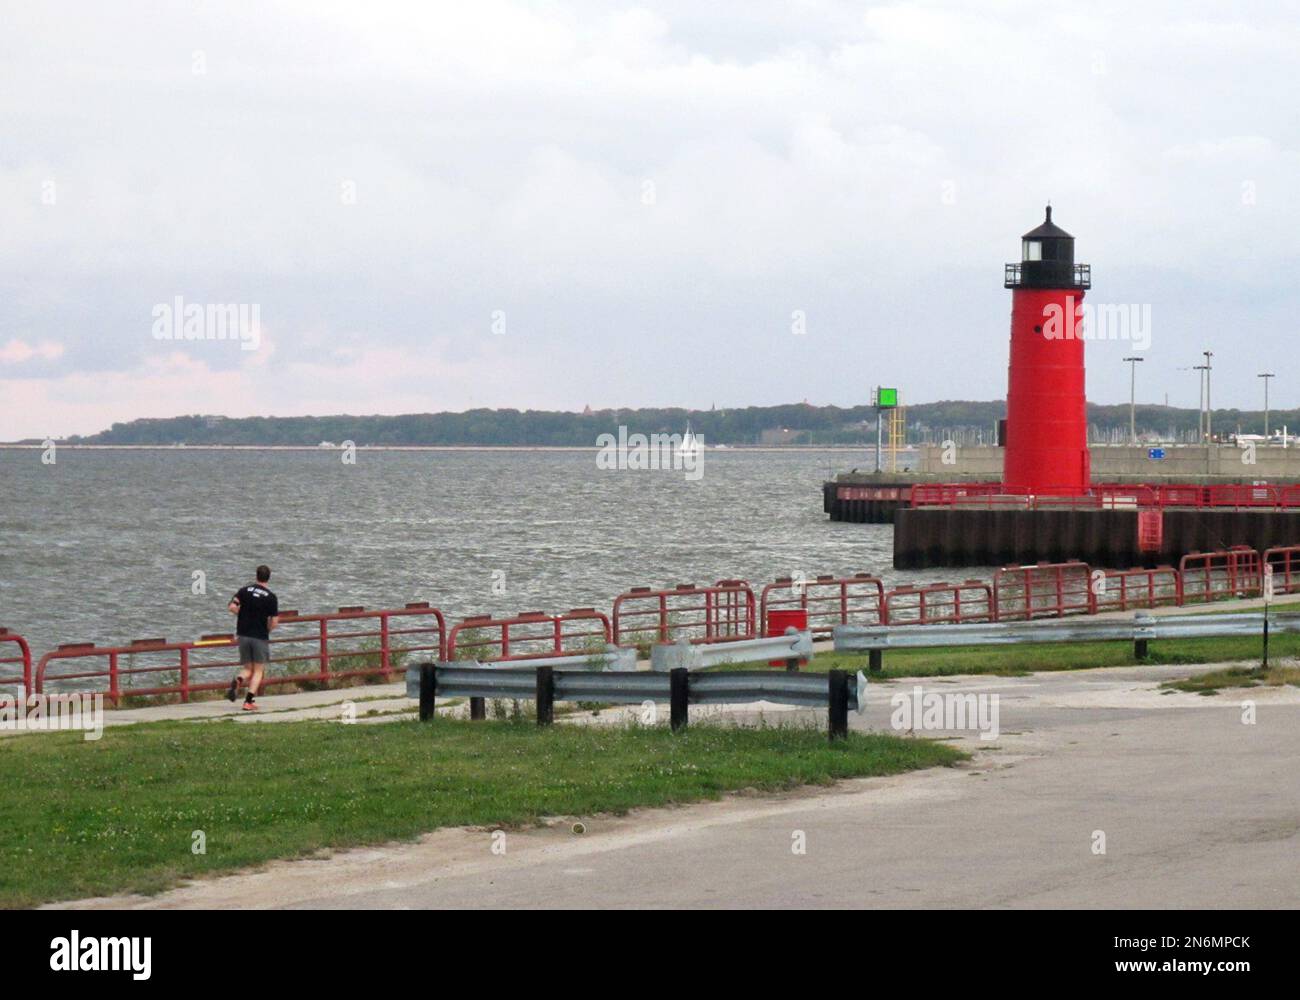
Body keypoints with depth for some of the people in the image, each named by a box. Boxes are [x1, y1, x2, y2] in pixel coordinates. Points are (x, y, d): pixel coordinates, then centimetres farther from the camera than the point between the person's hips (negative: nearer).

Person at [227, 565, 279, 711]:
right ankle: (249, 700, -4)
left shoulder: (244, 591, 2)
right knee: (258, 670, 7)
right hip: (260, 637, -3)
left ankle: (237, 681, -18)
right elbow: (274, 622, -7)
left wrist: (244, 614, 10)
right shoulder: (271, 597, -6)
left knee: (247, 669, 15)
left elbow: (232, 607, -8)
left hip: (243, 635, 3)